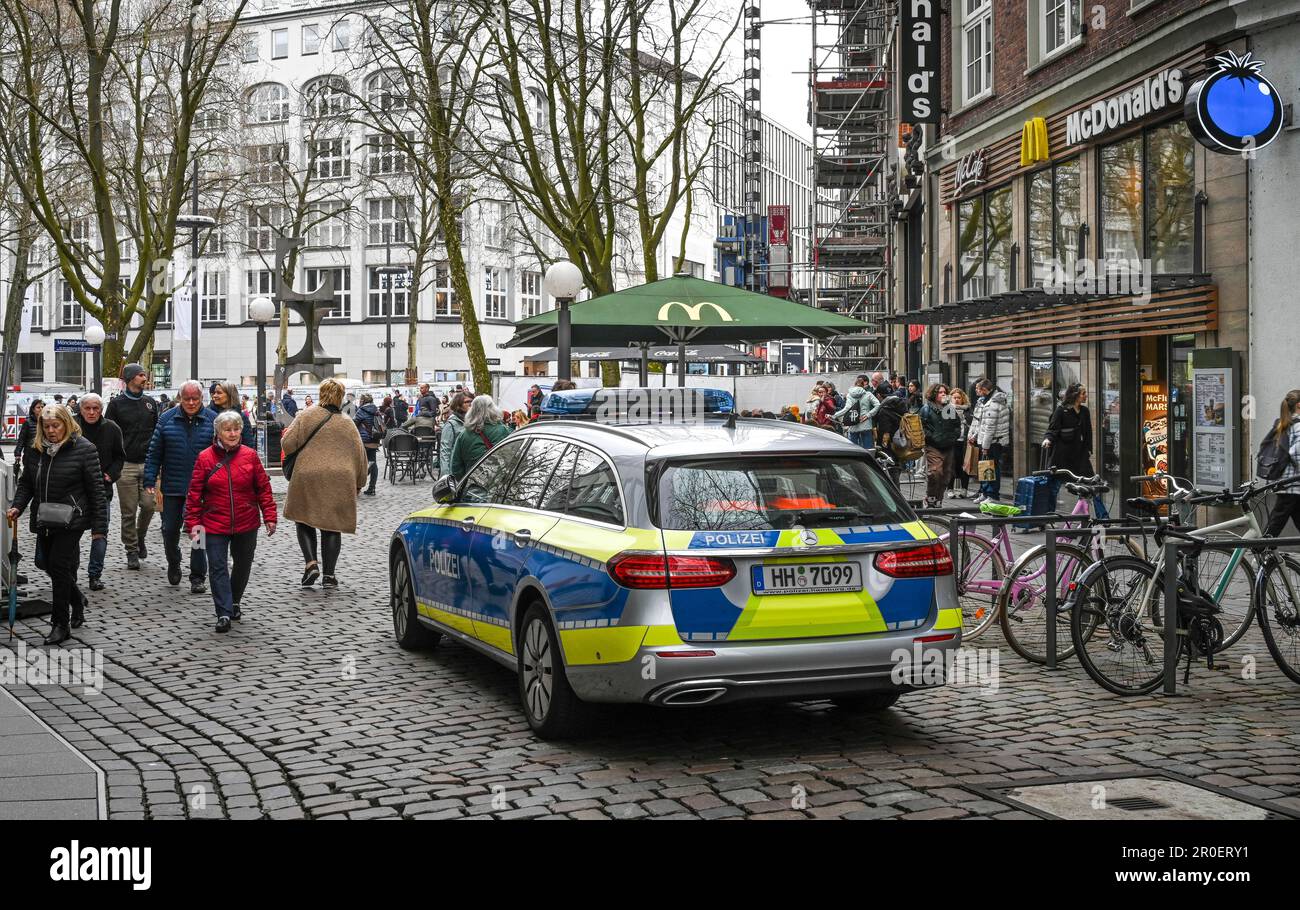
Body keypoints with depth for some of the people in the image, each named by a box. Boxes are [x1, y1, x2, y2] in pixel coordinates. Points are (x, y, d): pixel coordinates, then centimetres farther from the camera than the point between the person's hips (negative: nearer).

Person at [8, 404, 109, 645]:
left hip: (71, 519, -6)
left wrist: (99, 526, -12)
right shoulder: (34, 450, 7)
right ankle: (77, 600, 40)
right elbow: (26, 484, 15)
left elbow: (96, 490, -9)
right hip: (44, 520, 6)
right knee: (47, 564, 14)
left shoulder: (83, 449, -10)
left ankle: (61, 624, -2)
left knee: (59, 564, -12)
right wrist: (17, 507, -4)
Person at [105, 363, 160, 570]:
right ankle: (131, 550, 10)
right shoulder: (116, 404, 2)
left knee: (149, 505, -7)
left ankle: (140, 538, 19)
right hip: (126, 465, -2)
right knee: (129, 511, 0)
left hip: (147, 463, 2)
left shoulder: (151, 403, 13)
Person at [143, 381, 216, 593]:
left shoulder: (212, 420, 1)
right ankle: (173, 564, 36)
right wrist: (150, 480, -1)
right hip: (172, 487, 2)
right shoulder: (167, 419, 3)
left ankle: (198, 577, 8)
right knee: (170, 529, 9)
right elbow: (154, 453, 5)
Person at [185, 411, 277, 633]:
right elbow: (195, 493, -2)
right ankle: (224, 614, -5)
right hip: (215, 525, -2)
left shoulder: (250, 456, -1)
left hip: (246, 524, 2)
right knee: (218, 568, -7)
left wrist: (269, 517, -3)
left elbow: (263, 488, 2)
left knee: (243, 565, 16)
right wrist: (193, 523, -7)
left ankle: (234, 602, 38)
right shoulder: (205, 458, -4)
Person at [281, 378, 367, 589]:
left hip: (308, 478, -2)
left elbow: (287, 444, -5)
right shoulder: (347, 424, 8)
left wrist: (285, 436, 19)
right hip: (340, 481, 2)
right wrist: (359, 483, 20)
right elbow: (360, 455, 10)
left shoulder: (306, 416, 0)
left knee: (305, 521, 12)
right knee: (332, 526, 8)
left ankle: (311, 563, -6)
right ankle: (328, 575, 5)